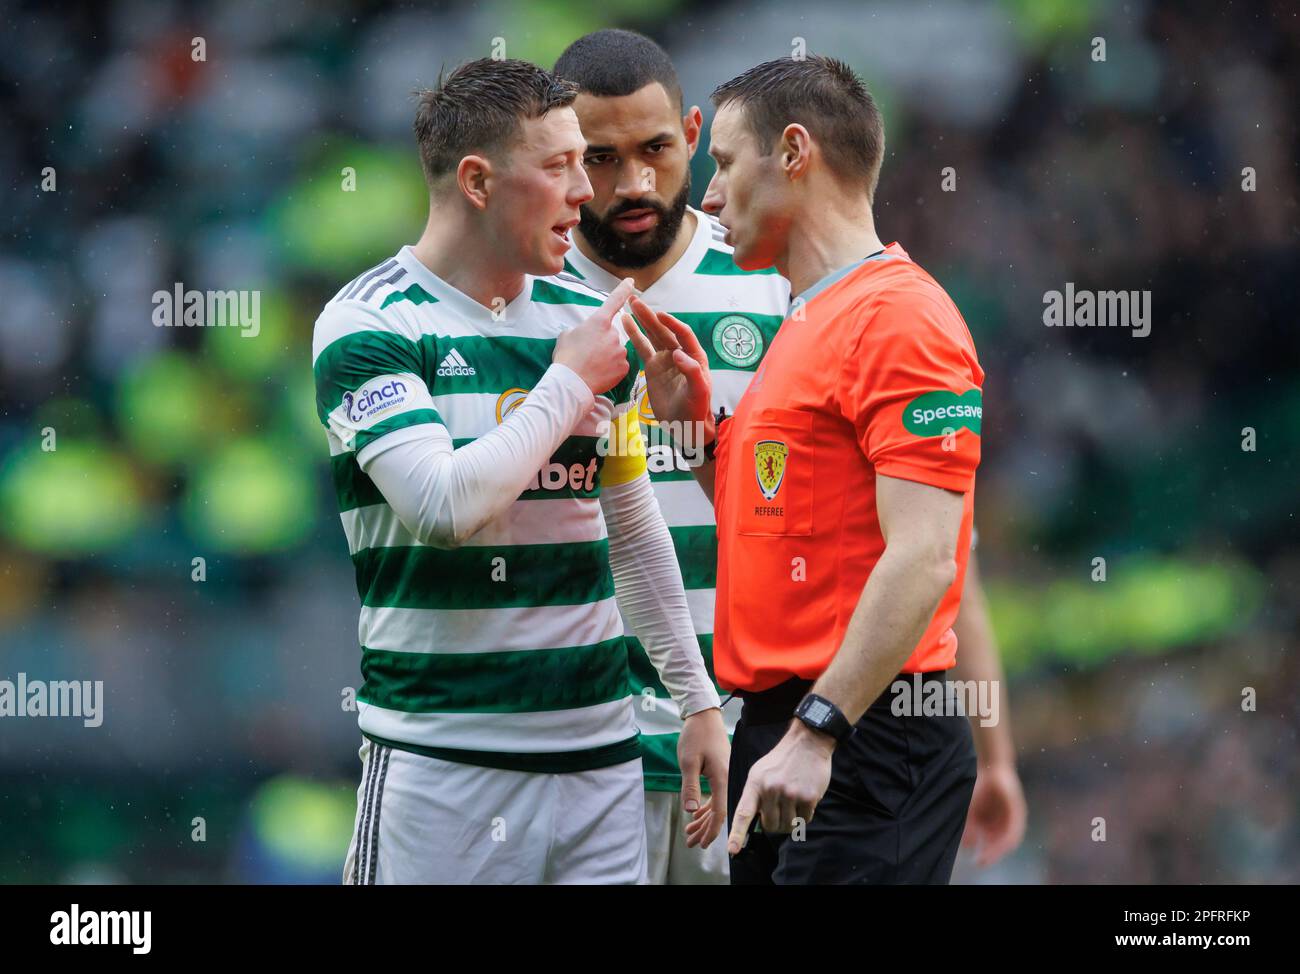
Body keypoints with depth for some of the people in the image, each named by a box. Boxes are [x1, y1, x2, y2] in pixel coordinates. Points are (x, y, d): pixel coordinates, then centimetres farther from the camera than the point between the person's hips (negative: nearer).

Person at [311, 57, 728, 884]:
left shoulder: (589, 321, 11)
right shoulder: (367, 326, -8)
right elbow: (445, 506, -21)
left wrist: (698, 698, 19)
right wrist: (568, 383, -10)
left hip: (601, 752, 5)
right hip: (440, 759, -5)